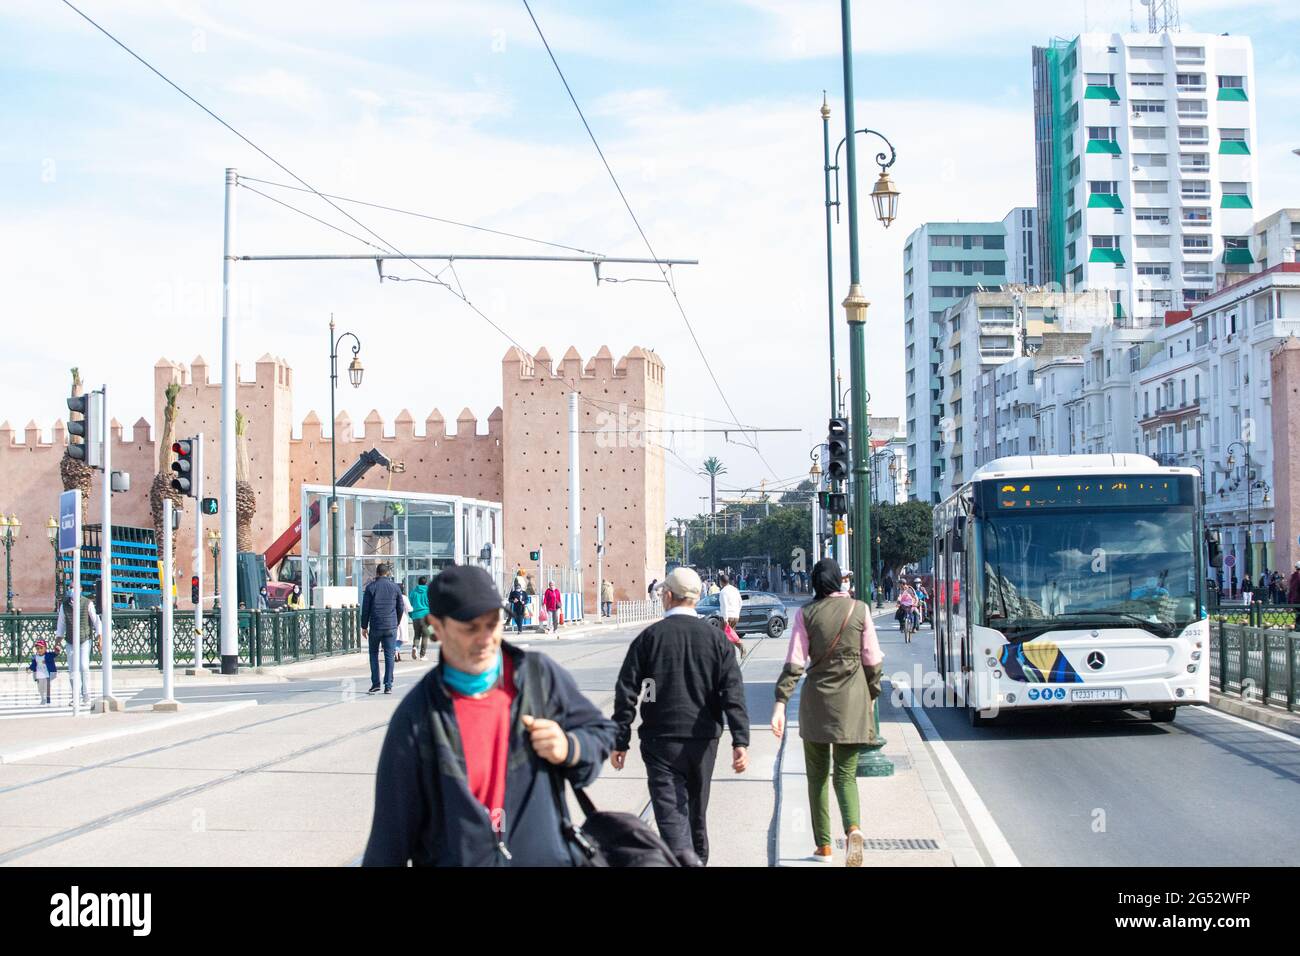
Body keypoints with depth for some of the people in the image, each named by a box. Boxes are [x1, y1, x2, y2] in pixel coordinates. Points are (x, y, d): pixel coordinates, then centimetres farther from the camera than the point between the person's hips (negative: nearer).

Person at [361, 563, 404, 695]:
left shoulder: (371, 587, -2)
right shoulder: (394, 587, 4)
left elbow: (365, 608, -1)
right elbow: (400, 608, 8)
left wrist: (364, 626, 6)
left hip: (375, 627, -1)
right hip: (391, 627, 1)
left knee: (373, 654, 11)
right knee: (389, 656, 3)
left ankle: (375, 683, 4)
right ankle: (388, 686, -1)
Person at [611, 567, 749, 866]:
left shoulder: (649, 637, -4)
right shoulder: (715, 637, 1)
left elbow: (626, 692, -6)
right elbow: (733, 692, -7)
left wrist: (619, 741, -1)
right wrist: (740, 741, -9)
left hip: (661, 741, -3)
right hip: (703, 740, 3)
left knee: (671, 813, -6)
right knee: (696, 810, 21)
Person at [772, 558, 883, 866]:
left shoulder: (806, 613, -4)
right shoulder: (859, 609, -1)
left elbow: (794, 663, -9)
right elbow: (873, 660, 2)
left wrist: (780, 704, -10)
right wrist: (872, 695, 15)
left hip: (817, 699, 0)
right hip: (852, 701, 1)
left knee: (817, 774, 13)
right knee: (845, 773, 5)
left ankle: (823, 847, 15)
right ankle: (853, 828, -23)